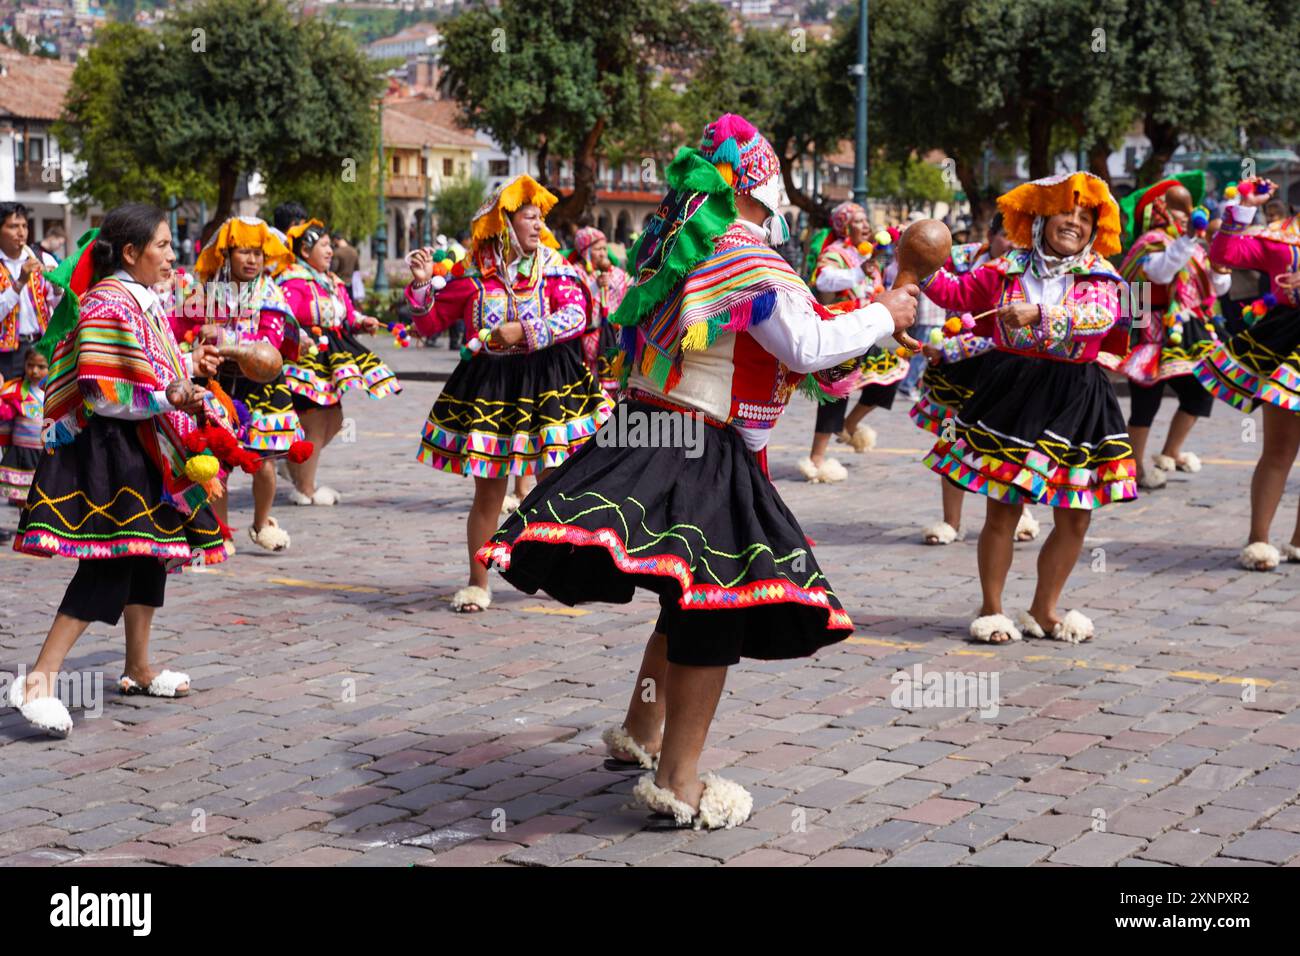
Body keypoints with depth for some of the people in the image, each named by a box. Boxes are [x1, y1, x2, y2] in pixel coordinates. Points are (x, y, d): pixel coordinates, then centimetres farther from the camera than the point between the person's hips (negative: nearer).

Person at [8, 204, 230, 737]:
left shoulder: (142, 301, 14)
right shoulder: (108, 305, -17)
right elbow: (101, 394, -23)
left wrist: (189, 364, 16)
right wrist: (168, 398, -26)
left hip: (144, 448, 10)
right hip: (107, 450, -10)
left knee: (151, 553, 17)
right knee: (112, 563, -17)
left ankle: (138, 670, 31)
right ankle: (40, 681, -19)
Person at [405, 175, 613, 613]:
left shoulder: (552, 265, 0)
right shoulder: (472, 273, -1)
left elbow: (576, 312, -14)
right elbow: (430, 323, 4)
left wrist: (526, 332, -21)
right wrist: (422, 285, -14)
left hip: (549, 382, 1)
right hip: (489, 387, -1)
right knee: (489, 490, 2)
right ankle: (477, 584, 13)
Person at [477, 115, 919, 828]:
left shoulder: (672, 247, 12)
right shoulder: (752, 262, -14)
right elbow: (808, 348, -17)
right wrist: (883, 315, -3)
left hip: (644, 431, 9)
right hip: (701, 455, -9)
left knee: (692, 601, 23)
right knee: (716, 608, -3)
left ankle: (641, 735, 36)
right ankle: (678, 784, 1)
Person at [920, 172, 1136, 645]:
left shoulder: (1100, 277, 1)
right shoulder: (1008, 270, 5)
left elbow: (1100, 316, -19)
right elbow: (956, 293, 11)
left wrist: (1038, 314, -31)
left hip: (1075, 405, 1)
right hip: (1011, 394, -1)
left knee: (1074, 517, 6)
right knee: (1002, 510, -1)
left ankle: (1043, 610, 24)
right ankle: (992, 609, 15)